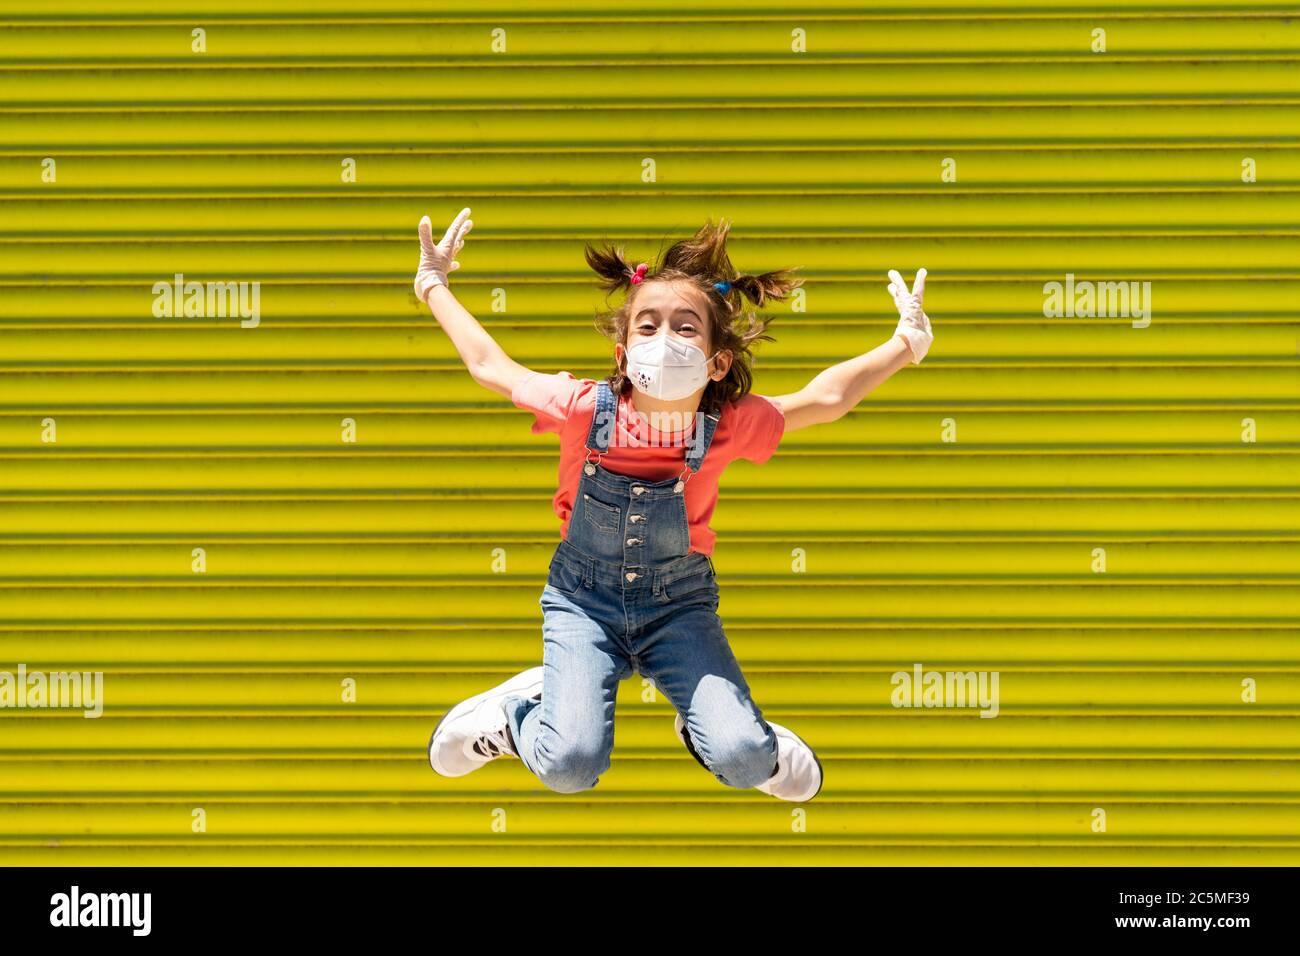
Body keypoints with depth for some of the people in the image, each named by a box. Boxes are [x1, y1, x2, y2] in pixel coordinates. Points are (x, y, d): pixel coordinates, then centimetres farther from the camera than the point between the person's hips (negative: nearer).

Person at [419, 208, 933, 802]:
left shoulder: (728, 425, -16)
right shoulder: (585, 410, -17)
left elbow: (825, 398, -3)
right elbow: (491, 368, -1)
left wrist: (905, 345, -7)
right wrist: (434, 289, 6)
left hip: (679, 603, 1)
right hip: (584, 600, -1)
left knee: (742, 760, -18)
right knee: (569, 766, -22)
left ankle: (700, 721, 17)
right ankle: (523, 709, 12)